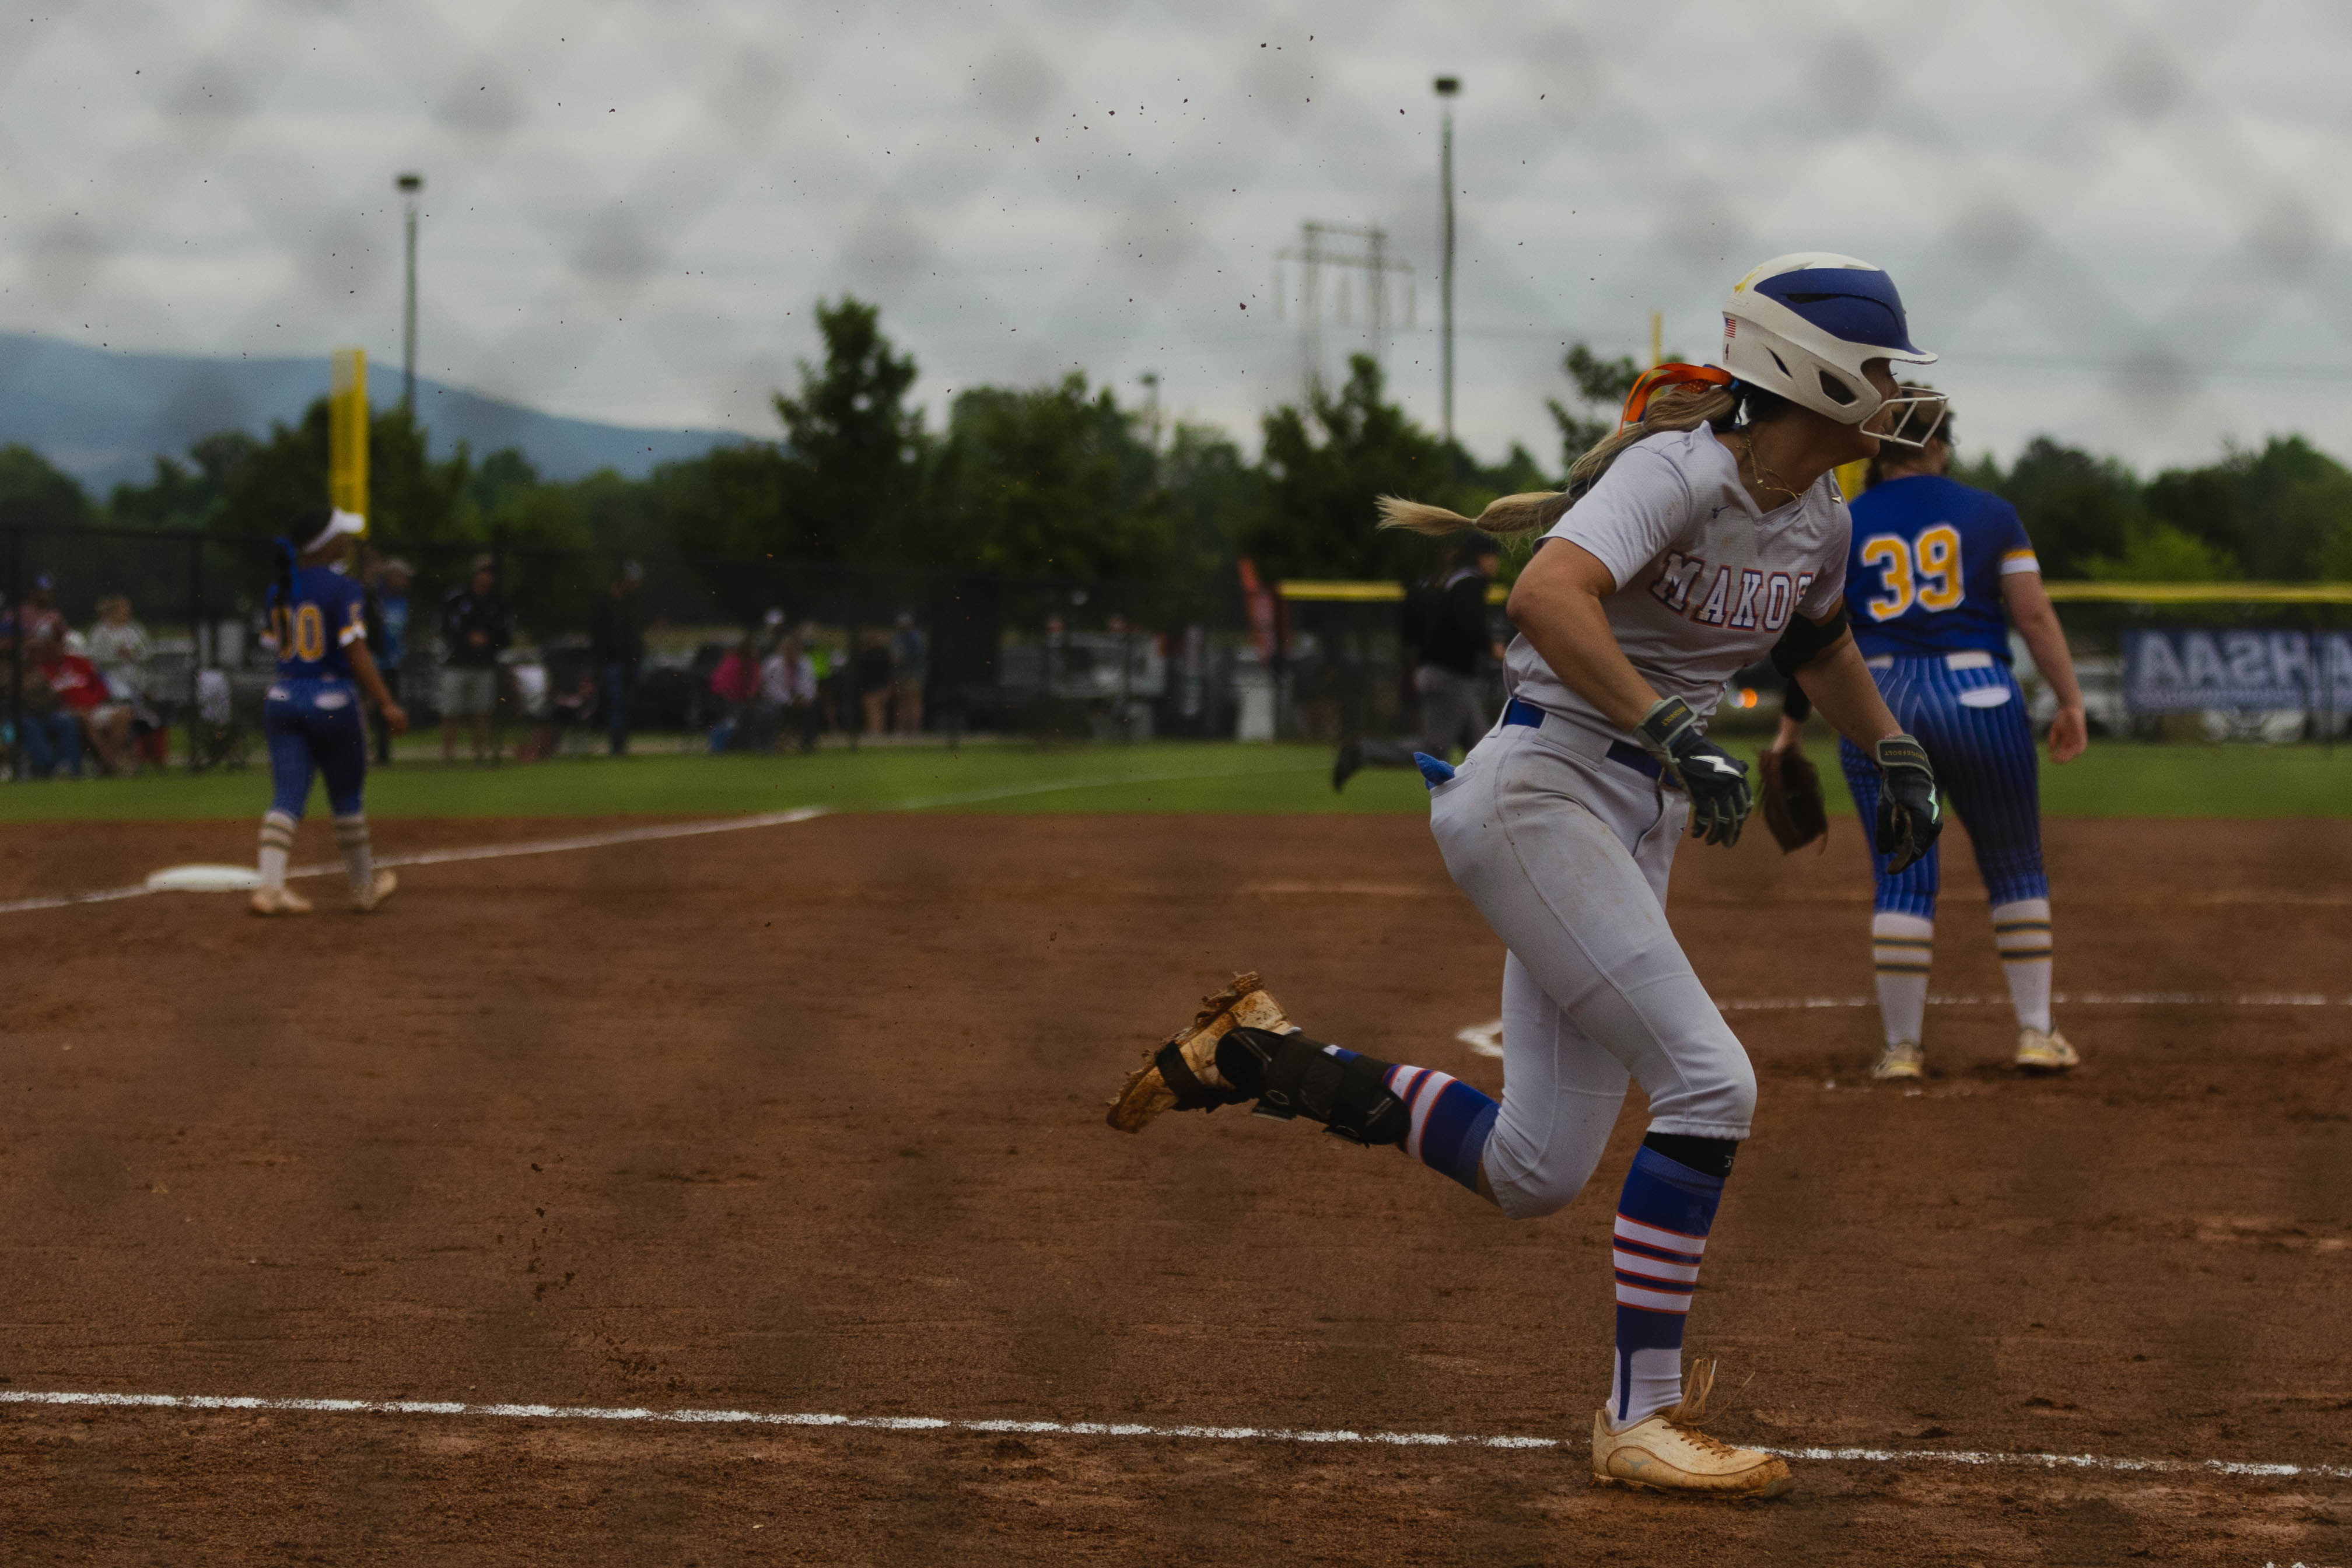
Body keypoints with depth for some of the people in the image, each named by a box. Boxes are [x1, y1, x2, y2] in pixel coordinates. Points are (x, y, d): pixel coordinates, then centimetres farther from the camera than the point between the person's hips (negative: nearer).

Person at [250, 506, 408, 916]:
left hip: (282, 698, 5)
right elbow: (356, 652, -17)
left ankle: (269, 886, -16)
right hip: (332, 697, -5)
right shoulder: (344, 588, -12)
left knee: (287, 796, -1)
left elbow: (277, 647, 14)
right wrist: (387, 704, -16)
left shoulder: (277, 591, 8)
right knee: (346, 797, 10)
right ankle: (365, 889, 24)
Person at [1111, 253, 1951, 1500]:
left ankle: (1250, 1062, 21)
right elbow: (1548, 597, -36)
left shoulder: (1819, 522, 9)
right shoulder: (1677, 471, -18)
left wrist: (1894, 751, 19)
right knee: (1709, 1081, -19)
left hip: (1639, 825, 9)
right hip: (1538, 794, -9)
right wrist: (1669, 729, -42)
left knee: (1532, 1175, 5)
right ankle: (1639, 1420, -11)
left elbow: (1819, 643, 32)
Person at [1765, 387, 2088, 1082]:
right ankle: (2035, 1031, 10)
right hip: (1979, 698, -1)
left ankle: (1902, 1047, 1)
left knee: (1902, 877, 4)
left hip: (1876, 705, 1)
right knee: (2015, 867, 12)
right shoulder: (1990, 514, 4)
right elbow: (2035, 615, -2)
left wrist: (1793, 725, 12)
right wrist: (2070, 701, 2)